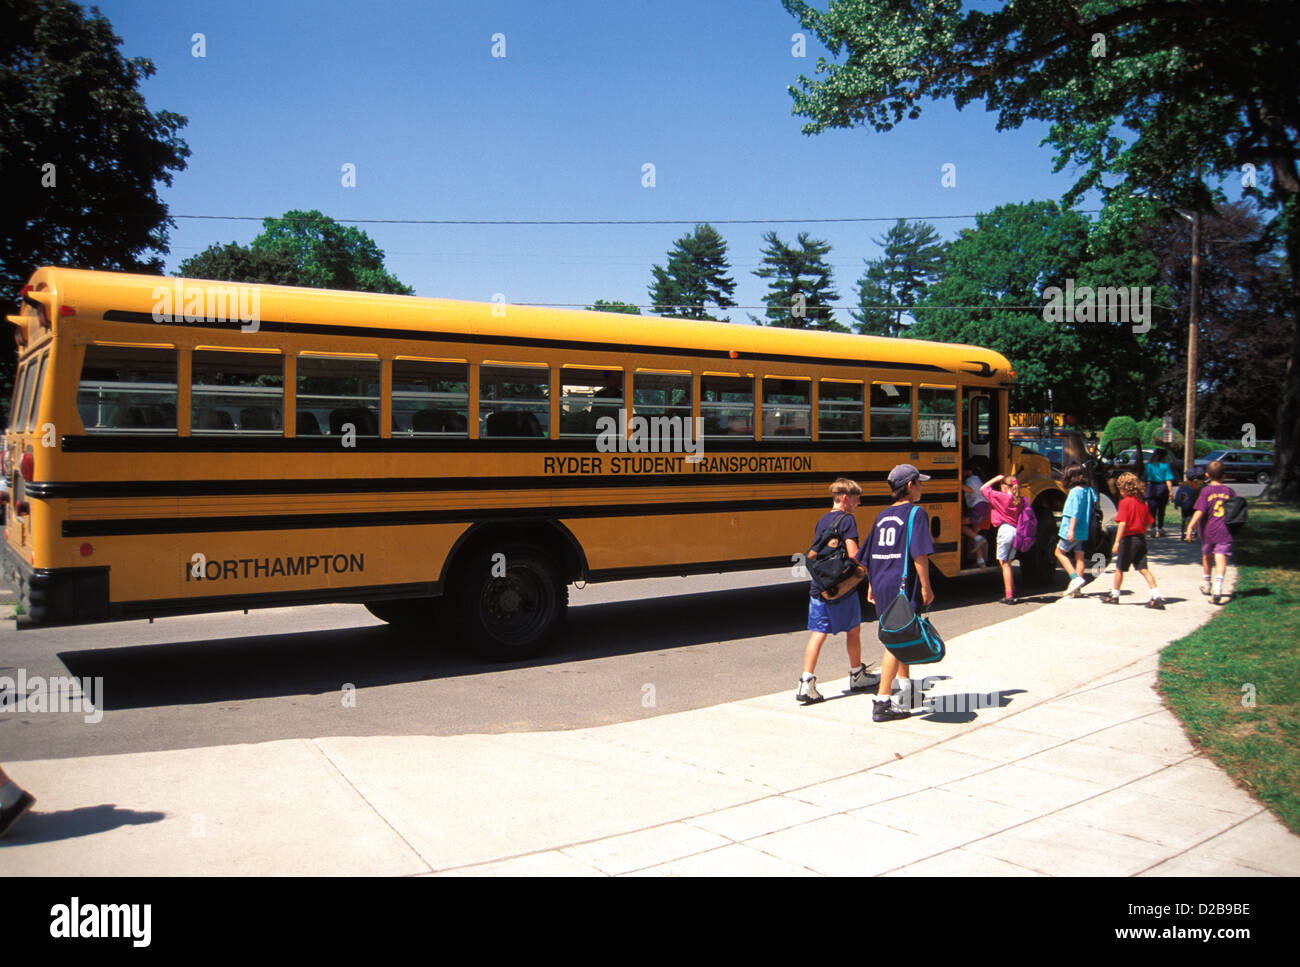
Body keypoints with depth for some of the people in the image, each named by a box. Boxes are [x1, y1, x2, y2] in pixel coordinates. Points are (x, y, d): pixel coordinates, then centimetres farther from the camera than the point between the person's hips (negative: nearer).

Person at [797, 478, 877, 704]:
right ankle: (857, 676, 30)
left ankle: (806, 683, -9)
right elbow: (853, 554, -18)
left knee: (818, 633, 2)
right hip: (842, 586, -6)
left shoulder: (821, 521, 14)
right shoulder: (847, 520, -9)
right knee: (853, 629, 14)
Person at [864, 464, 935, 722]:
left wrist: (871, 585, 23)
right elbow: (919, 554, -16)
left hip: (881, 585, 8)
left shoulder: (882, 516, 14)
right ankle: (882, 704, -7)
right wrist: (926, 587, -12)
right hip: (903, 585, -8)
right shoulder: (916, 513, -7)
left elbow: (870, 556, 17)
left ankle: (907, 692, 35)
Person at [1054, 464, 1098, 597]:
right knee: (1079, 557, 8)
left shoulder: (1075, 491, -16)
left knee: (1059, 552, 6)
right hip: (1084, 530, 8)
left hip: (1072, 531, -8)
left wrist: (1071, 529, -25)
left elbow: (1075, 512, -22)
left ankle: (1076, 578, -7)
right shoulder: (1089, 490, 6)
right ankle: (1075, 589, 12)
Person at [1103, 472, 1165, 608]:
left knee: (1119, 568, 8)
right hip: (1141, 539, 6)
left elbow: (1123, 523, -20)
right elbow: (1148, 523, 12)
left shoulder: (1125, 502, -12)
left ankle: (1114, 595, 20)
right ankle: (1156, 596, -5)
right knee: (1144, 569, 4)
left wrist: (1117, 542, -22)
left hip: (1128, 539, -6)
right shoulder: (1142, 503, 9)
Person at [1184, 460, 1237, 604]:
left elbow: (1199, 511, -14)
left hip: (1208, 530, -1)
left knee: (1206, 556, 19)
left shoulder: (1206, 491, -6)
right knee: (1220, 558, -6)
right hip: (1225, 531, 1)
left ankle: (1206, 585, 35)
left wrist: (1190, 527, -15)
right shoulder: (1230, 491, 4)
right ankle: (1218, 588, -24)